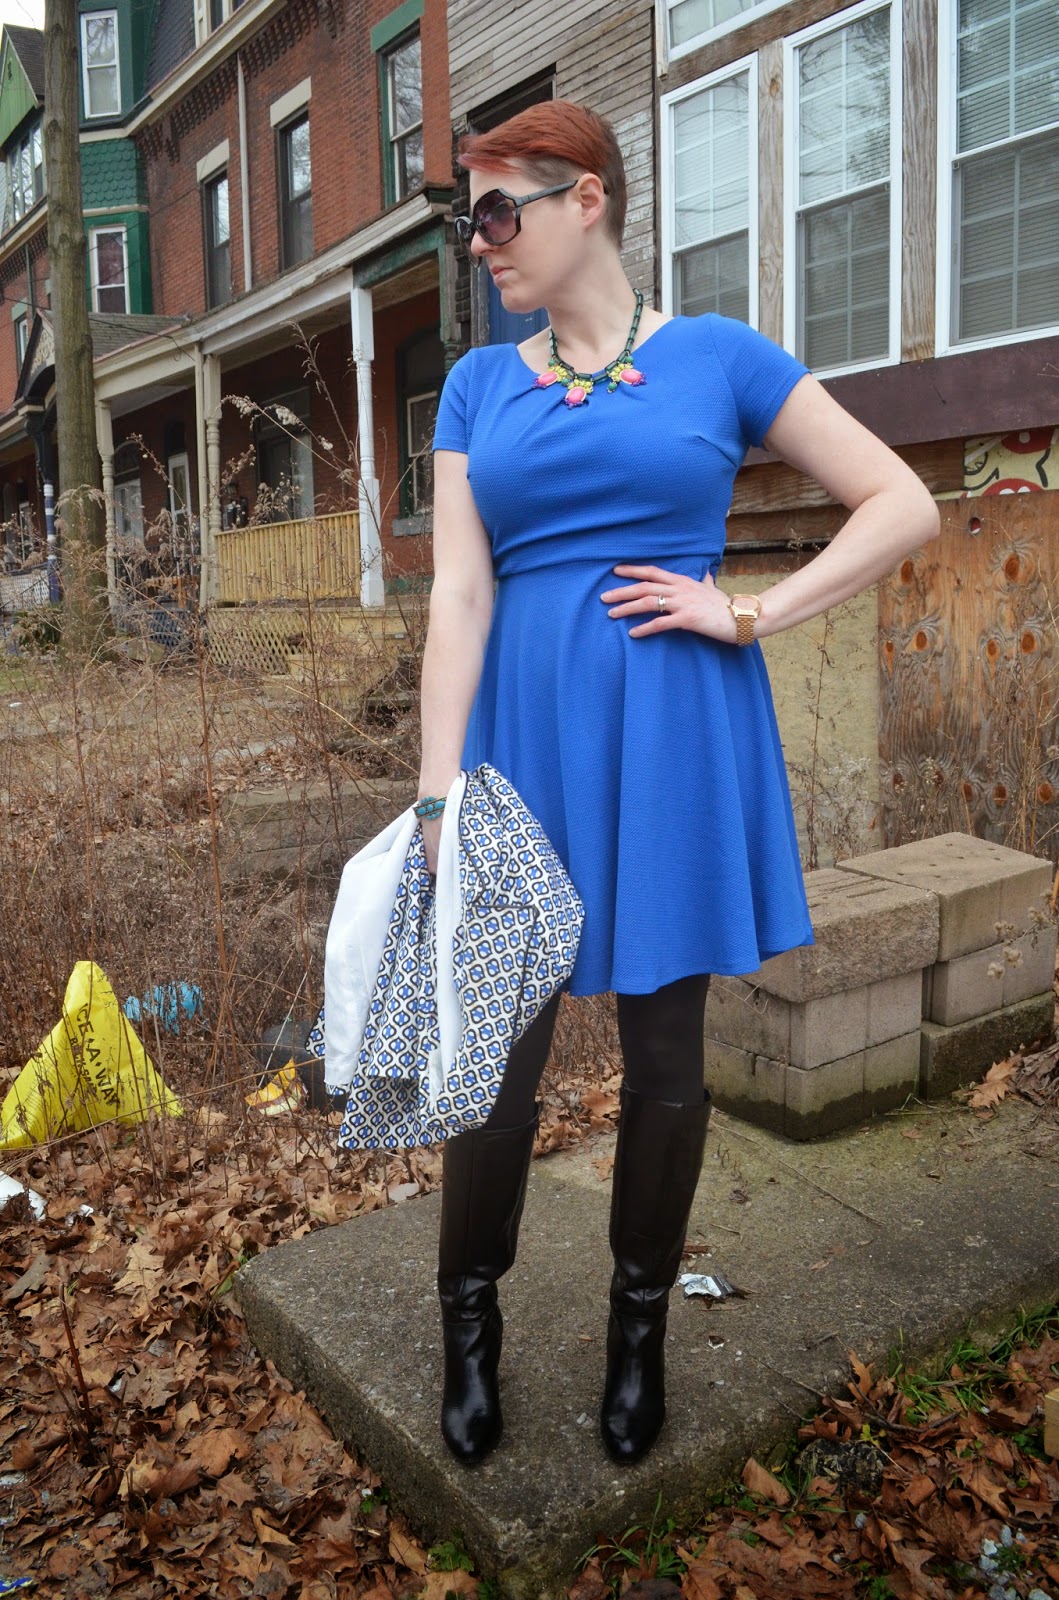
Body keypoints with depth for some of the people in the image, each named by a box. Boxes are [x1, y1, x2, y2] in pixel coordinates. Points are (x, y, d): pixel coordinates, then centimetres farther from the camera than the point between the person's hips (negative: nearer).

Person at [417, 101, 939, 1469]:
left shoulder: (720, 356, 3)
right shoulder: (479, 384, 9)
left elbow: (905, 506, 2)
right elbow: (459, 594, -1)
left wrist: (750, 614, -7)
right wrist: (441, 795, -9)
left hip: (677, 738, -1)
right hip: (527, 731, 2)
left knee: (665, 1053, 9)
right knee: (500, 1054, 4)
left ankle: (640, 1325, 31)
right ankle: (469, 1319, 28)